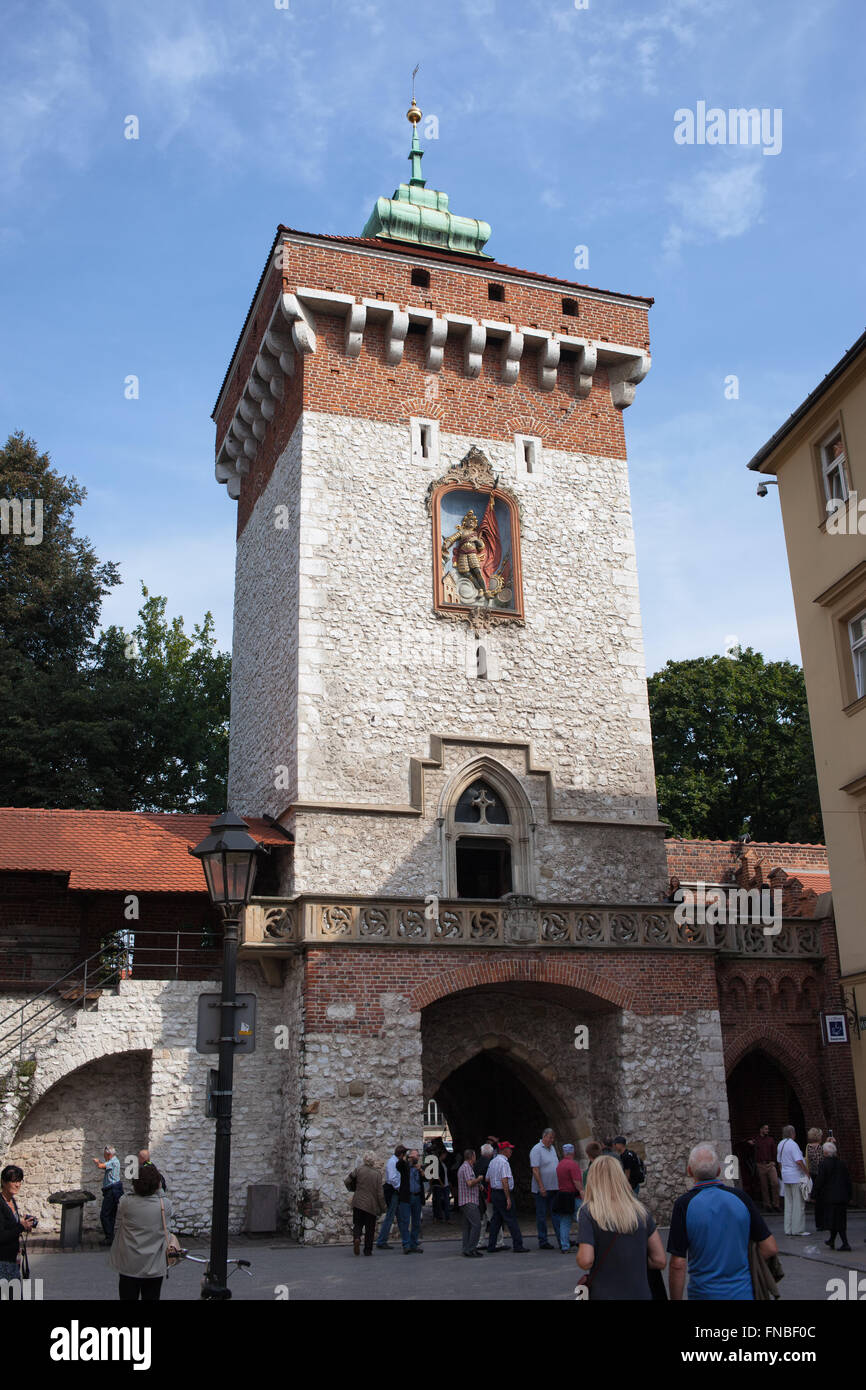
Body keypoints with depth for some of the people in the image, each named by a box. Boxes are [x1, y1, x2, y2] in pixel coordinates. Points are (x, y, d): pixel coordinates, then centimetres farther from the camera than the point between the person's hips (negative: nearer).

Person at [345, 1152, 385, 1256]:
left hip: (358, 1202, 0)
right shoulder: (377, 1174, -7)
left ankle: (356, 1238, -16)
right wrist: (382, 1208, 4)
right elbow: (380, 1193, -6)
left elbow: (347, 1180, -5)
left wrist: (352, 1188, 16)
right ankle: (368, 1250, 13)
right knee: (370, 1228, 12)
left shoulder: (359, 1169, -5)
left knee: (357, 1224, 12)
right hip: (371, 1205, 0)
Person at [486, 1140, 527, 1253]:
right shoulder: (504, 1162, -16)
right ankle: (518, 1246, -5)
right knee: (512, 1220, -5)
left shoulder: (492, 1161, 14)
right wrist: (508, 1198, -22)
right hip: (502, 1193, -9)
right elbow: (504, 1181, -23)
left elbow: (487, 1179, 19)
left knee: (496, 1220, 12)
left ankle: (491, 1247, 13)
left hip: (494, 1192, 9)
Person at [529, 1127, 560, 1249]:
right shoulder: (536, 1150, -12)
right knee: (542, 1216, 1)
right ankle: (543, 1241, 6)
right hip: (541, 1189, -7)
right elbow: (535, 1170, -17)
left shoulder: (552, 1148, 13)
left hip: (554, 1188, 7)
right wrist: (541, 1187, -21)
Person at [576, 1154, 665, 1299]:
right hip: (641, 1294, 3)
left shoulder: (588, 1212, -10)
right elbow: (660, 1261, 3)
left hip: (604, 1294, -3)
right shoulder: (640, 1210, 0)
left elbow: (585, 1261, -19)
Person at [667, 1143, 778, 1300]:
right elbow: (771, 1248, -2)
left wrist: (676, 1299, -2)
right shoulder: (740, 1197, -6)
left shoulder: (684, 1204, -13)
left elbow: (678, 1264, -14)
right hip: (743, 1292, 2)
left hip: (704, 1293, -2)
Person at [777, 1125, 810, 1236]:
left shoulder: (780, 1144, 11)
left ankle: (788, 1229, 14)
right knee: (799, 1203, -2)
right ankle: (798, 1229, 0)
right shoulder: (792, 1144, -16)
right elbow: (798, 1161, -24)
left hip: (786, 1177, 8)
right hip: (796, 1177, -8)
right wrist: (806, 1173, -15)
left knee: (788, 1203, 12)